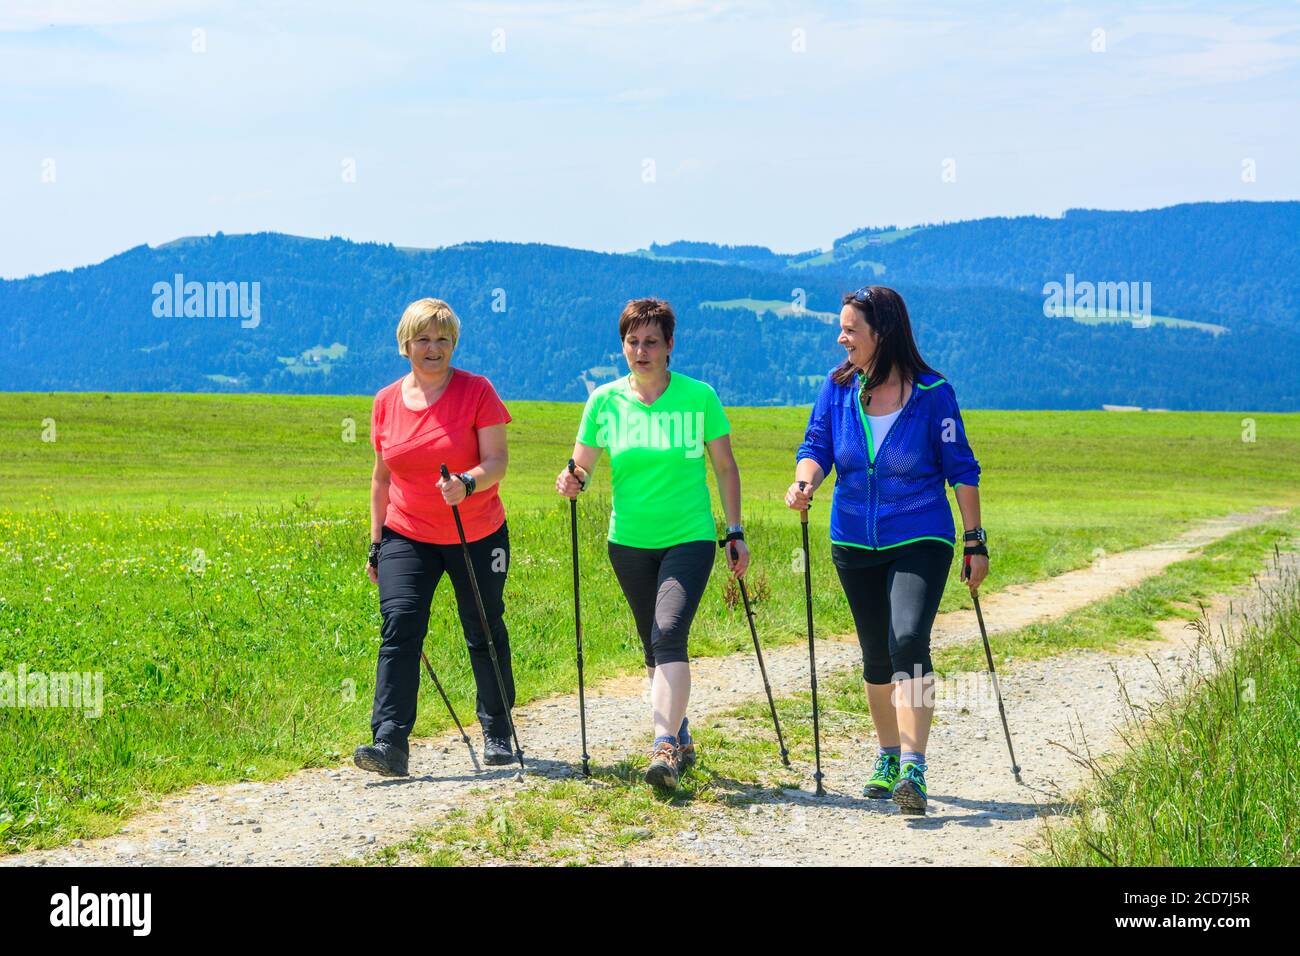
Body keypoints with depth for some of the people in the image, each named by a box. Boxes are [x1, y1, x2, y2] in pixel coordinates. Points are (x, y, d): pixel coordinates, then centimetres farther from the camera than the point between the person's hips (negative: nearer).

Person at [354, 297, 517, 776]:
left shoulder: (477, 391, -6)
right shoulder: (386, 401, 4)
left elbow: (497, 461, -12)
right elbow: (382, 475, 12)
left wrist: (468, 483, -33)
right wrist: (376, 543, 11)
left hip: (477, 536, -2)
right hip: (407, 537, 2)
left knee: (484, 634, 9)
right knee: (399, 628, -15)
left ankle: (497, 732, 28)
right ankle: (389, 742, -21)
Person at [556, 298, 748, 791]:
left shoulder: (699, 397, -5)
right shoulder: (605, 400, -1)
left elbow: (725, 467, 4)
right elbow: (583, 466, 4)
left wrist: (735, 533, 3)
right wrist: (573, 482, -19)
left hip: (690, 538, -3)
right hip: (630, 542, 3)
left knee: (669, 635, -21)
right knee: (655, 648, 13)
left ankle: (664, 747, -27)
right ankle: (680, 739, 29)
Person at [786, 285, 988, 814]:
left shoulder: (933, 393, -10)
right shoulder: (838, 387, -1)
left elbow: (960, 469, -4)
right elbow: (816, 447, -1)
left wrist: (976, 542, -3)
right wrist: (805, 481, -24)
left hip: (920, 542, -4)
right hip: (854, 543, 4)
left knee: (909, 641, -22)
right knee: (876, 654, 13)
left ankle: (913, 770, -24)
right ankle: (889, 757, 31)